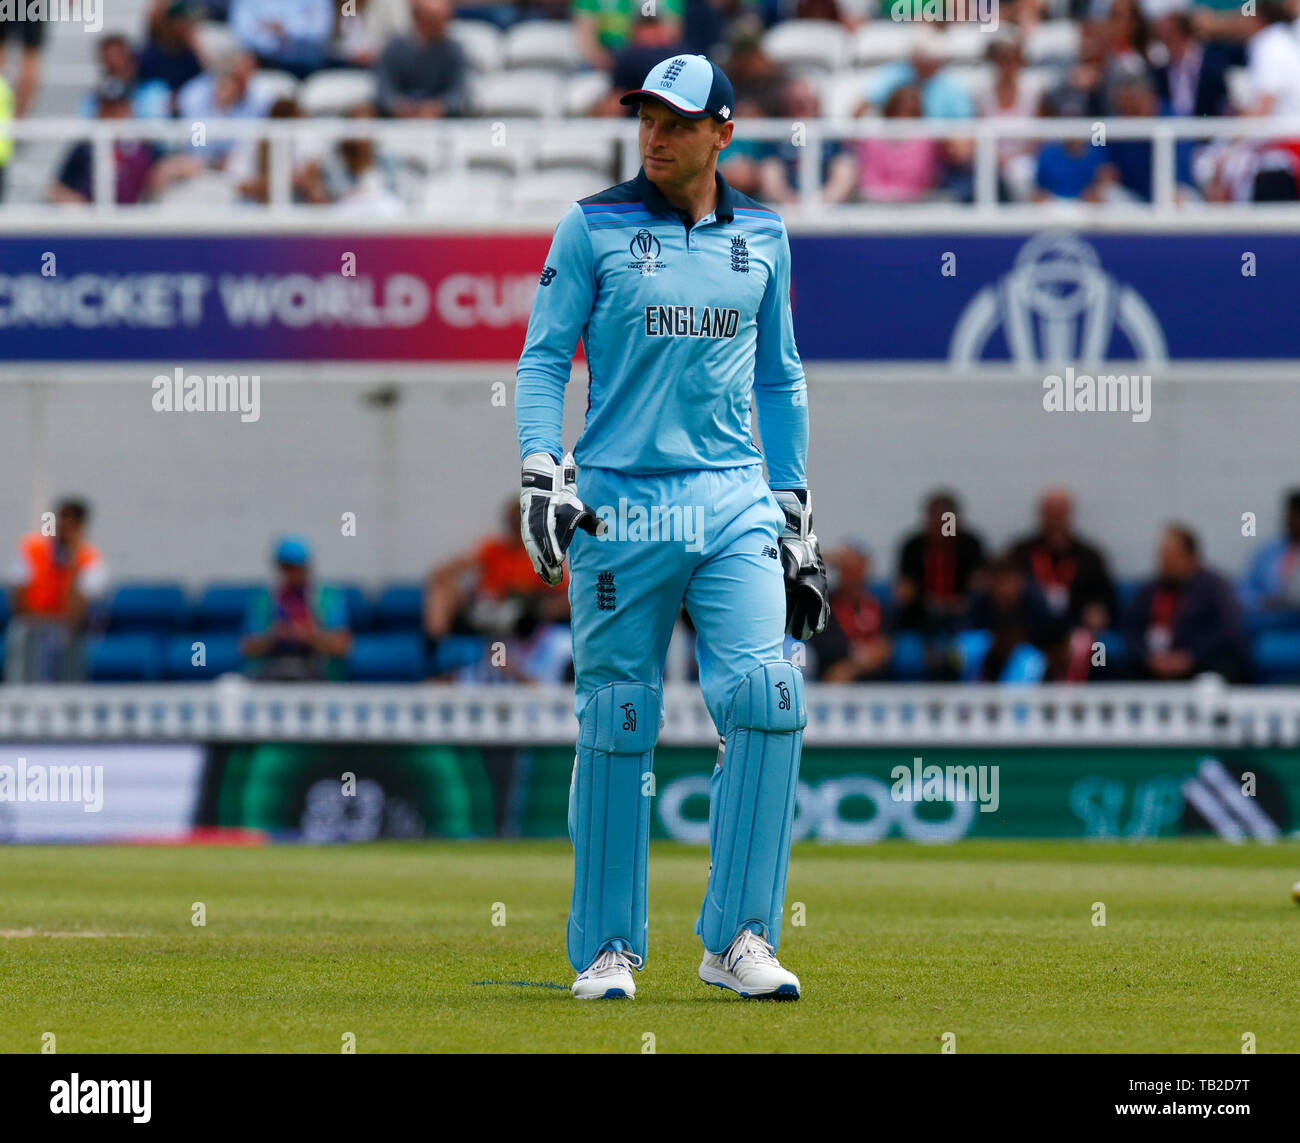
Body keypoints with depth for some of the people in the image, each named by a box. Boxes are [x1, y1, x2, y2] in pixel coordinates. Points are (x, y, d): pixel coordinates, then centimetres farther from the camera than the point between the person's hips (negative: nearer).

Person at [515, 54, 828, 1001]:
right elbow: (544, 357, 1)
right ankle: (607, 949, 10)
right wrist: (542, 475, -14)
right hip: (619, 503, -2)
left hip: (735, 501, 2)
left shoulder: (763, 238, 13)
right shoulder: (594, 228, 4)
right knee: (618, 726, -1)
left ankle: (739, 937, -8)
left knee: (767, 695, -14)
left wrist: (798, 517, 16)